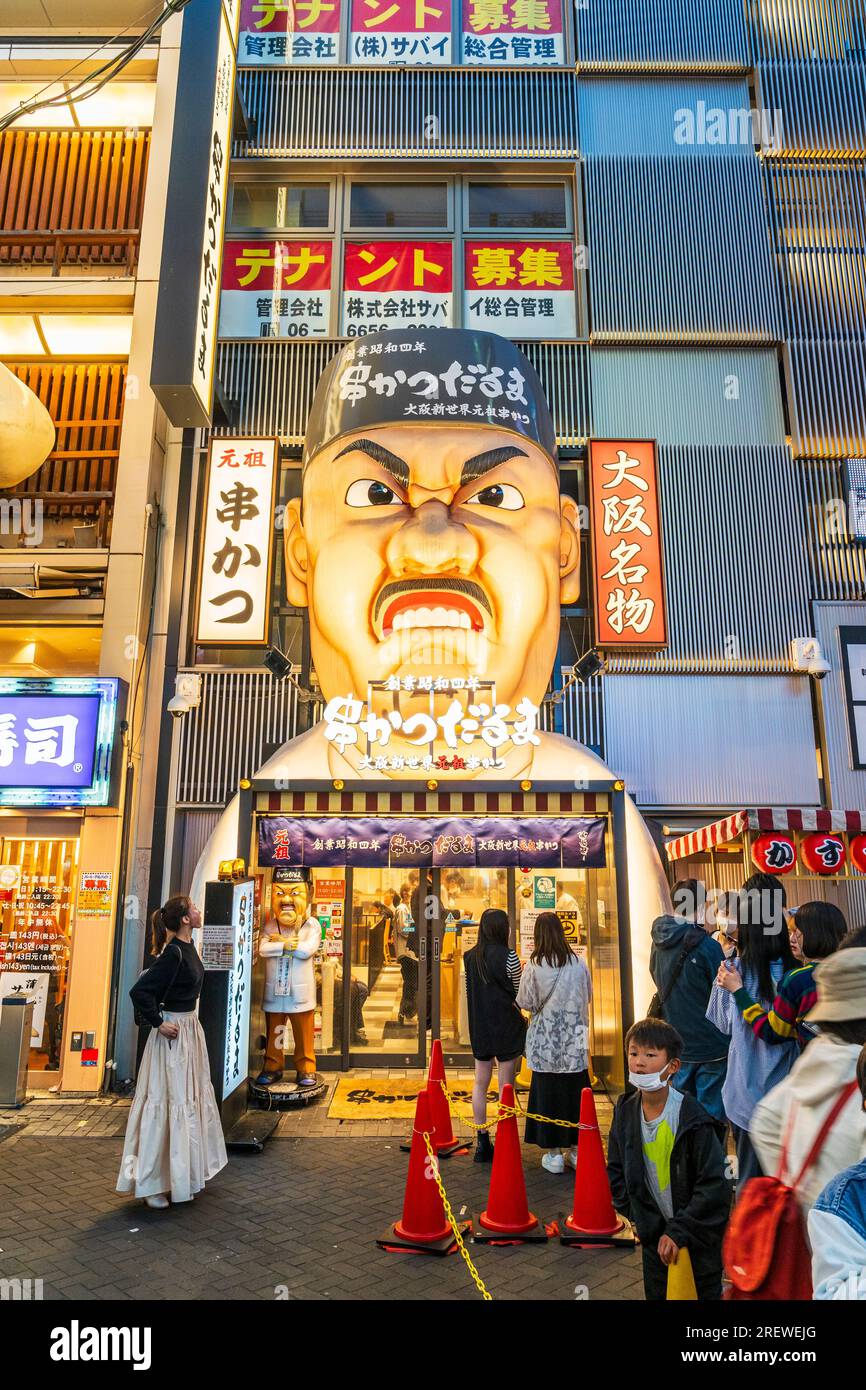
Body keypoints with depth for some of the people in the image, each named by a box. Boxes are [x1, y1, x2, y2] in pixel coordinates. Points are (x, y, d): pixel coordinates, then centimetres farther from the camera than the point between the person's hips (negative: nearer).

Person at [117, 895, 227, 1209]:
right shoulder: (174, 953, -23)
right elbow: (139, 991, -27)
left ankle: (186, 1170, 35)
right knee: (166, 1102, -1)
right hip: (174, 1034, -10)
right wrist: (158, 1023, -18)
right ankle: (150, 1183, 12)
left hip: (190, 1028, 10)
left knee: (192, 1097, 19)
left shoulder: (187, 947, 4)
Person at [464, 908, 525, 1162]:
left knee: (480, 1083, 13)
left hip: (479, 1027, 5)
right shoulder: (507, 956, -14)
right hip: (506, 1027, -5)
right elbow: (519, 994, -6)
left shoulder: (470, 957, 3)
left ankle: (482, 1142, 18)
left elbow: (468, 993, 10)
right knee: (506, 1086, 3)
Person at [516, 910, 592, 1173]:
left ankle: (553, 1153, 13)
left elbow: (524, 1002, -5)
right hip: (574, 1042, 2)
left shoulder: (534, 966, -13)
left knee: (547, 1093, 7)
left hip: (545, 1042, -2)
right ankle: (576, 1149, 21)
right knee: (575, 1092, 13)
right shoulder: (578, 963, -5)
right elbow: (588, 996, 7)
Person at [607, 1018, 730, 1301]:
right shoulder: (626, 1112, -8)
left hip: (699, 1236, -4)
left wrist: (680, 1231, -20)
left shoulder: (692, 1118, -24)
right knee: (657, 1293, 18)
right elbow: (616, 1171, 5)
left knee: (706, 1291, 12)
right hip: (655, 1235, 5)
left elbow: (713, 1184, -21)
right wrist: (638, 1216, -3)